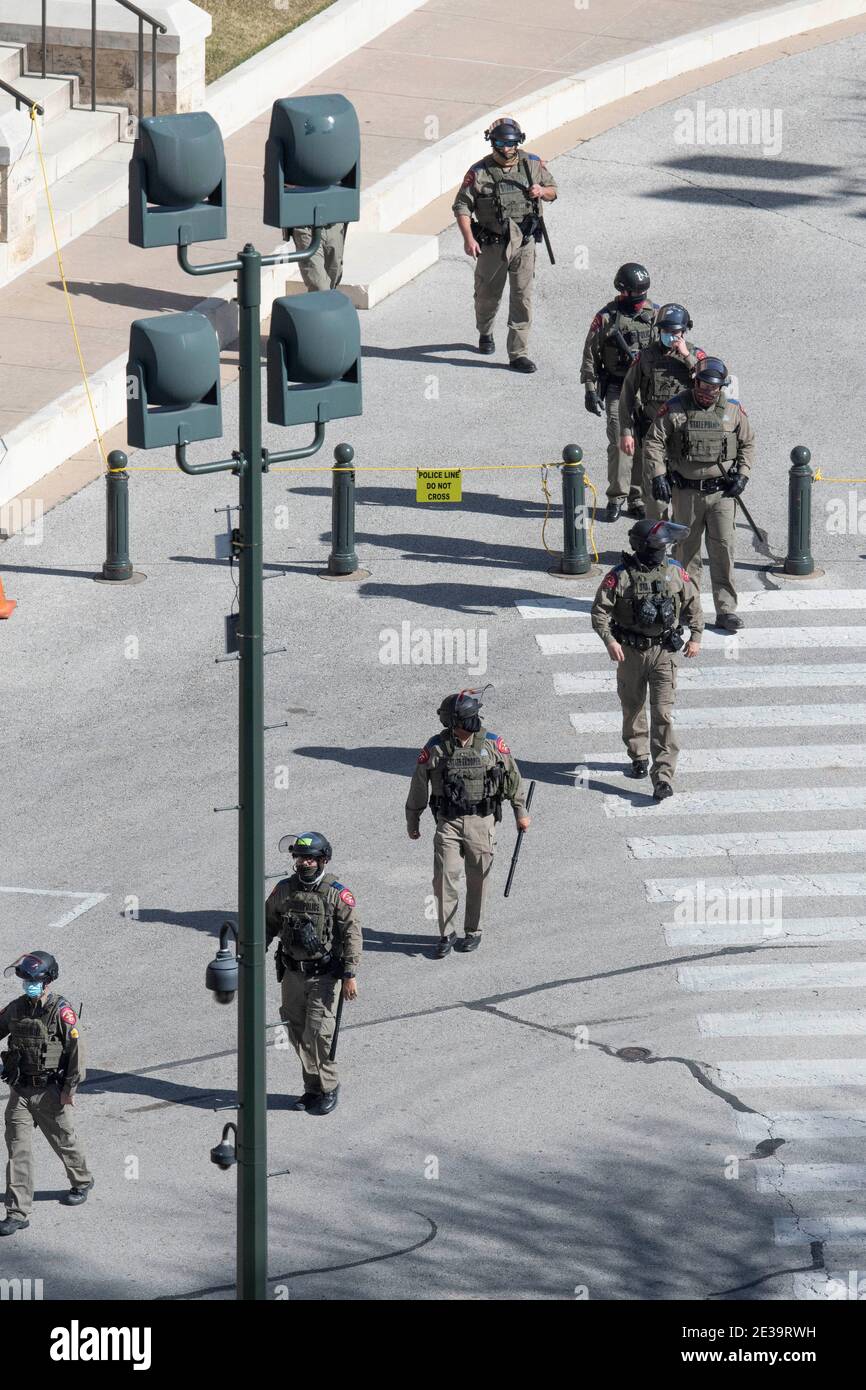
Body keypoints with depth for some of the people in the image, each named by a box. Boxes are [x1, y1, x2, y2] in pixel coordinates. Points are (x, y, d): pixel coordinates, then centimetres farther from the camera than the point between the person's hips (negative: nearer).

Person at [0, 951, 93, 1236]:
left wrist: (69, 1089, -14)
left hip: (50, 1092, -4)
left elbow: (75, 1050, -13)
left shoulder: (61, 1011, -14)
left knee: (63, 1140, 15)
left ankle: (82, 1182, 44)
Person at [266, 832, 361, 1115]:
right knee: (298, 1033, 7)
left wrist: (350, 975, -14)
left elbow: (352, 935, -10)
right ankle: (312, 1087, 19)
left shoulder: (337, 894, -10)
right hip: (292, 973, 5)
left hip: (324, 975, -5)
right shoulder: (284, 890, 4)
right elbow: (268, 925, 13)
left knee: (318, 1033, -10)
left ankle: (328, 1087, 4)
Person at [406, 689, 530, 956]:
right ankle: (447, 934, 3)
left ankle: (474, 931, 22)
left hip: (481, 823, 1)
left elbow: (513, 778, 10)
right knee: (445, 877, -7)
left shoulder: (493, 744, -2)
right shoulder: (435, 749, -4)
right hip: (448, 822, -1)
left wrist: (521, 812, 13)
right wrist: (412, 822, 14)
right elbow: (418, 787, 7)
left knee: (478, 881, 7)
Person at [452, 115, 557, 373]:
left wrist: (542, 191, -11)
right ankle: (485, 333, 45)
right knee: (488, 294, 15)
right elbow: (462, 206, -8)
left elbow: (553, 191, 14)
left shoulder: (533, 164, 0)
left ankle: (518, 354, 1)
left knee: (522, 299, -3)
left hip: (523, 244, 1)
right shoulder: (479, 172, -9)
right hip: (491, 245, -1)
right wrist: (468, 238, -20)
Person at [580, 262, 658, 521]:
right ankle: (616, 497, 1)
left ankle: (637, 498, 14)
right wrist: (590, 390, -4)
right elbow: (590, 356, 0)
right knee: (620, 443, -9)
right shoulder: (606, 318, -5)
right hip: (617, 390, -3)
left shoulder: (656, 314, 3)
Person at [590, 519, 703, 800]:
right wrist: (609, 640, -21)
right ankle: (638, 758, 39)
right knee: (633, 708, 15)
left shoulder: (675, 573, 0)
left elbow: (693, 604, 13)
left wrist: (695, 637, 6)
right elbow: (600, 611, -8)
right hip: (631, 651, 0)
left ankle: (663, 776, -14)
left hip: (664, 652, 0)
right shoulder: (620, 577, -10)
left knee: (663, 714, -9)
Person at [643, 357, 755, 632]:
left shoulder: (733, 410, 3)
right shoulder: (675, 409, -3)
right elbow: (654, 442, -1)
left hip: (722, 492, 0)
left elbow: (748, 444, 14)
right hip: (686, 492, 0)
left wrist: (742, 476, 2)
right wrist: (658, 476, -10)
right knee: (687, 550, 8)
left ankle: (726, 610, -5)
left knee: (723, 548, -6)